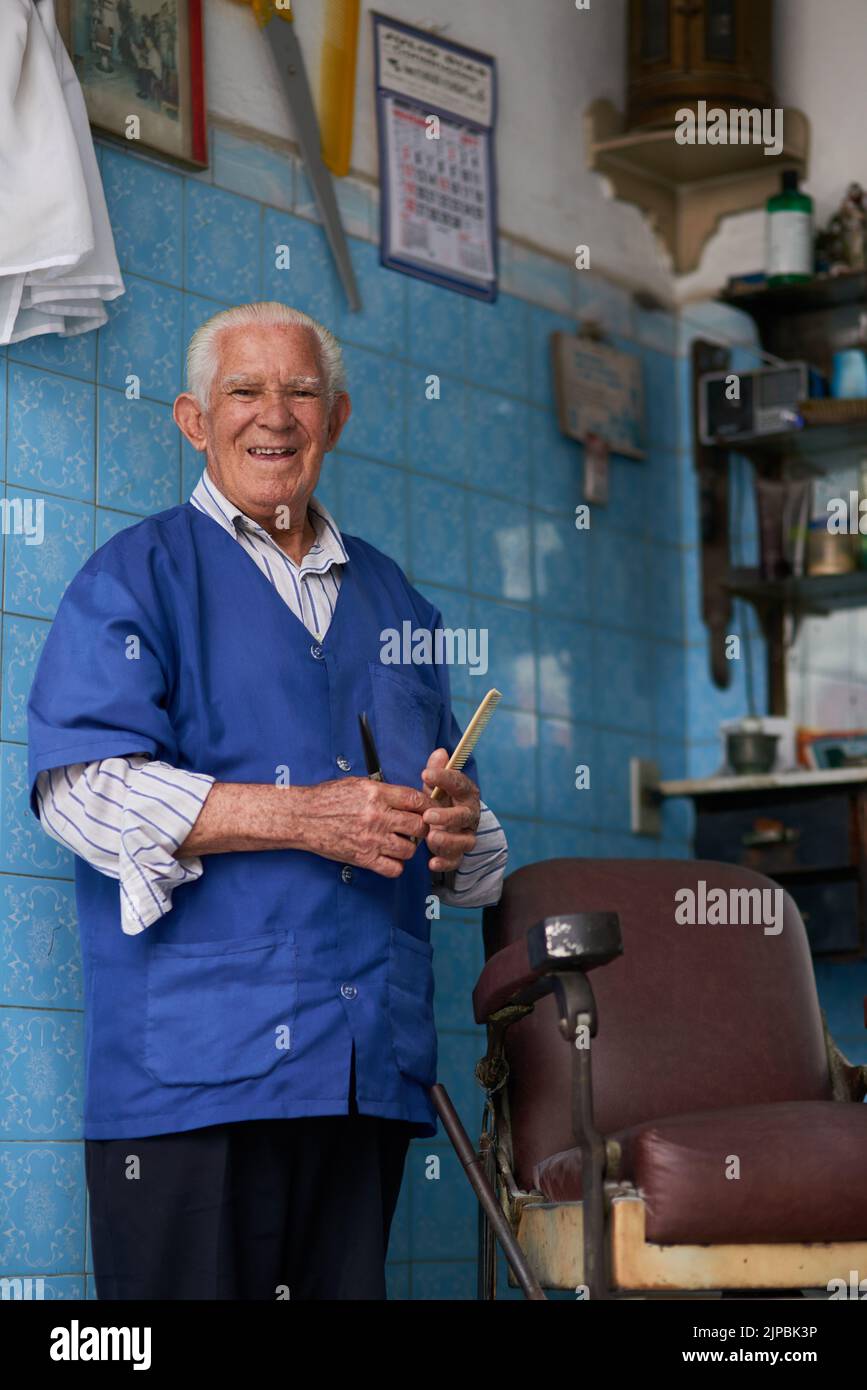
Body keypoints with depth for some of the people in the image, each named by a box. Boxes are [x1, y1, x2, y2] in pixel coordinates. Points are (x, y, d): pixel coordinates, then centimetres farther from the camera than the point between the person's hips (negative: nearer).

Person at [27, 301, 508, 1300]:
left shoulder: (391, 600, 24)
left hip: (371, 1066, 5)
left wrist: (455, 821, 2)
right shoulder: (139, 576, 5)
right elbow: (83, 786, -9)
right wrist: (301, 817, -15)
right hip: (194, 1062, -5)